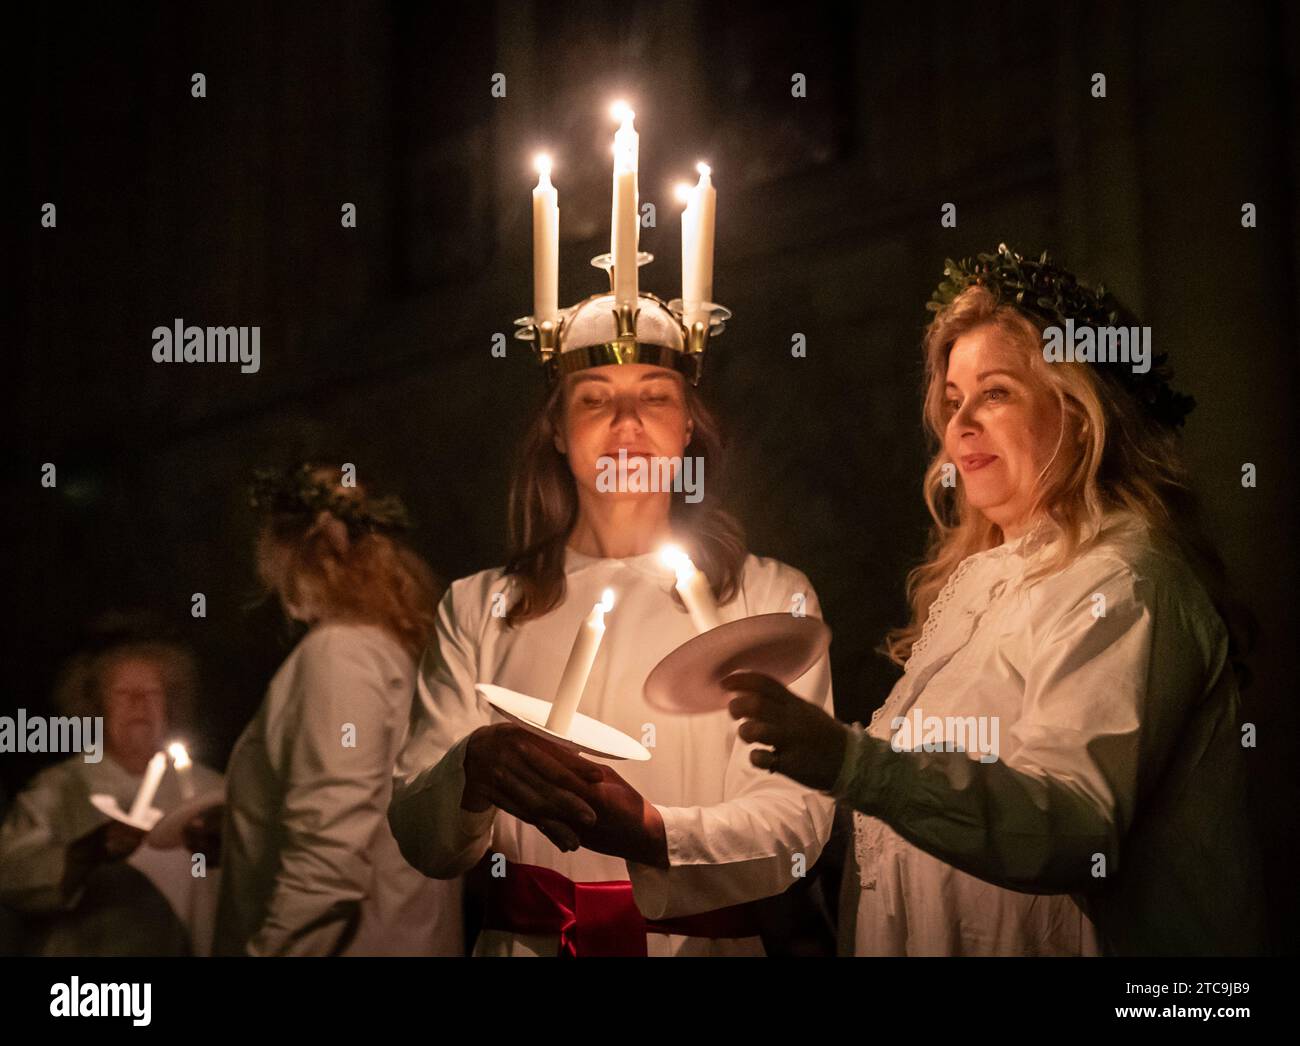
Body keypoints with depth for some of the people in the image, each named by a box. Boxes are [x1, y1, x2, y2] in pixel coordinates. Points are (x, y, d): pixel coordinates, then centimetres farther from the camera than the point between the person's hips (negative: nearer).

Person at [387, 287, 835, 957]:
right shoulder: (477, 608, 7)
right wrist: (473, 771, -19)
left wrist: (648, 833, -21)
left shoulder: (772, 597, 4)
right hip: (520, 939, 2)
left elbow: (796, 817, -4)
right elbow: (419, 839, 2)